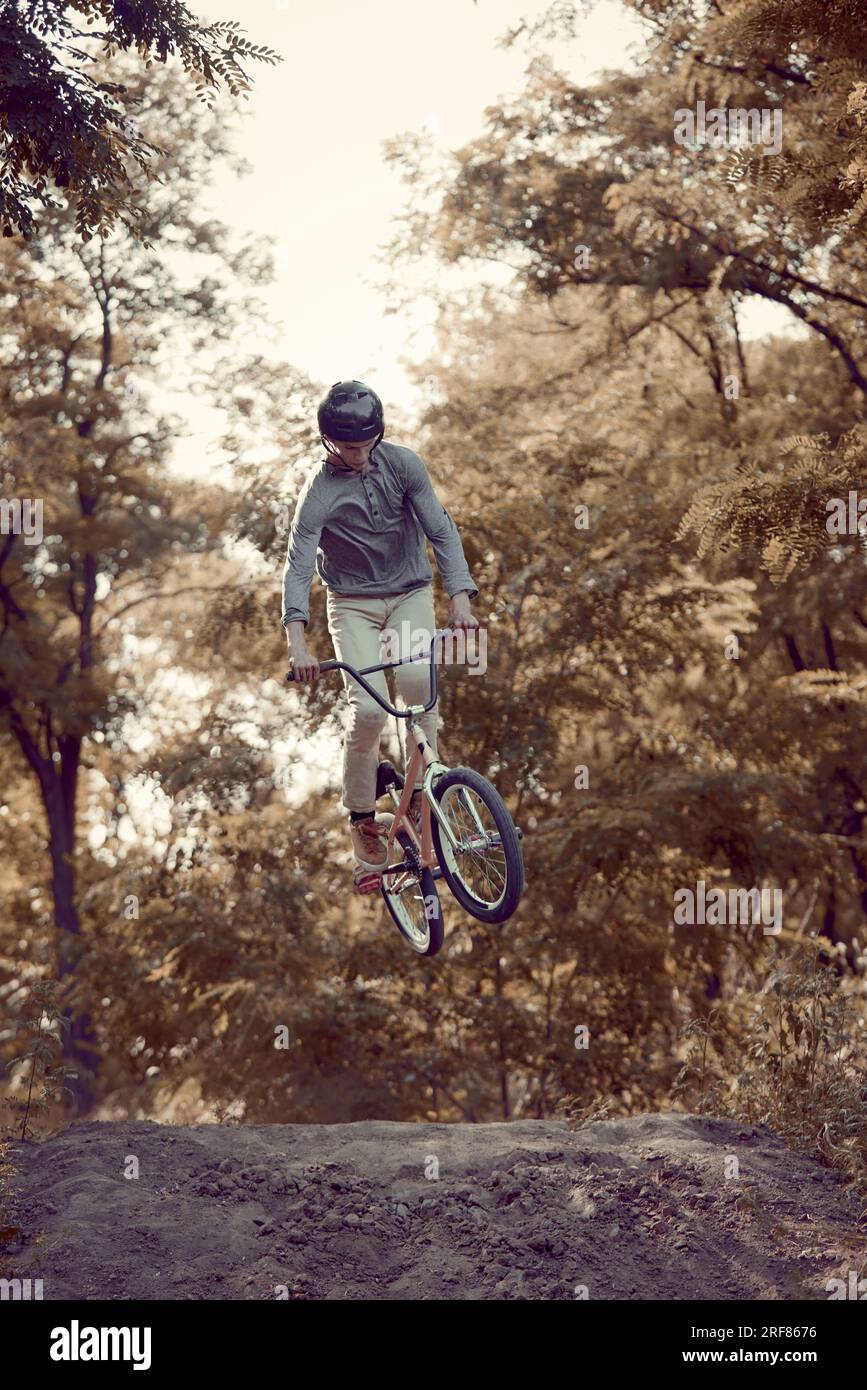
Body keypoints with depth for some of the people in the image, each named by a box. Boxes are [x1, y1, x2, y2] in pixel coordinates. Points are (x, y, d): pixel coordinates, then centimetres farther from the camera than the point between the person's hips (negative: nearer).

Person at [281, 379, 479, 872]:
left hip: (410, 593, 2)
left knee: (416, 678, -27)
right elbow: (298, 567, -23)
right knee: (369, 708, -18)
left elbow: (441, 530, -9)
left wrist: (460, 597, -23)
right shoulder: (319, 492, -17)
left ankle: (420, 791, -13)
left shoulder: (402, 463, -9)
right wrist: (299, 644, -36)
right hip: (353, 604, -2)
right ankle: (363, 818, 1)